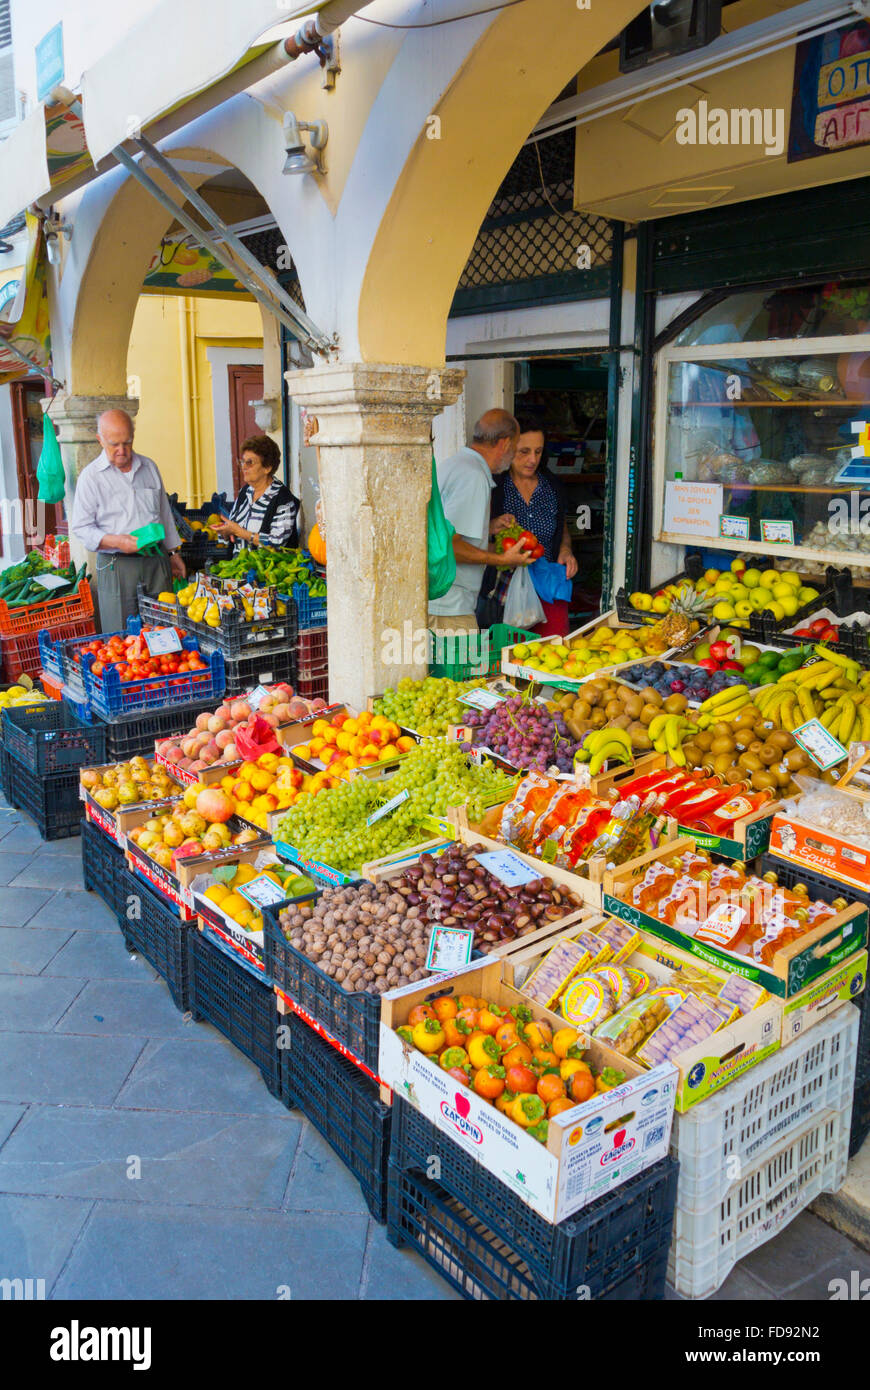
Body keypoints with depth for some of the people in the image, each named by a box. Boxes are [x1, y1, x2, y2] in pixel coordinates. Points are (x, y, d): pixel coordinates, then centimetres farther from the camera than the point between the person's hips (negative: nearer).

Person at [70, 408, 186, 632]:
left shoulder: (149, 467, 11)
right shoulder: (90, 476, -2)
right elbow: (81, 527, -5)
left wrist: (173, 552, 19)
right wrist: (116, 541, -20)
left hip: (156, 561, 4)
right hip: (116, 566, -4)